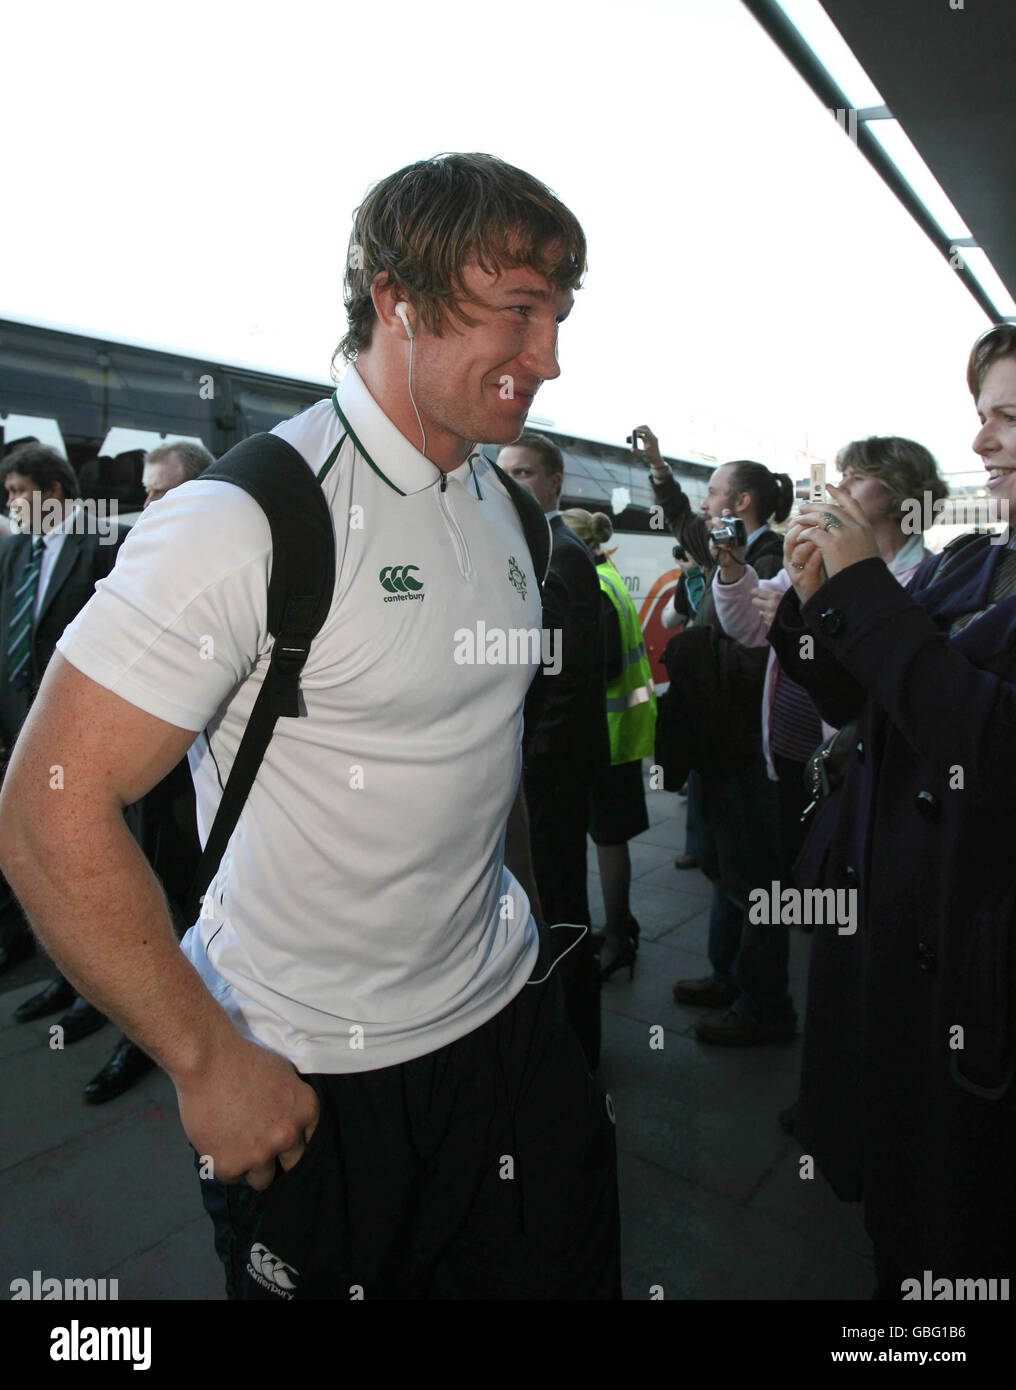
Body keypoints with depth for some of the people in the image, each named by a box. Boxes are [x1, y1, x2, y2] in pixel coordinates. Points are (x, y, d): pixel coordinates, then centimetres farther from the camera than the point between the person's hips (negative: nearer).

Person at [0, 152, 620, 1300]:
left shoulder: (498, 504, 3)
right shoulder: (250, 517, -21)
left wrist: (525, 910, 14)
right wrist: (209, 1062, -17)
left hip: (506, 1017, 7)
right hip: (308, 1081, -6)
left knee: (568, 1271, 19)